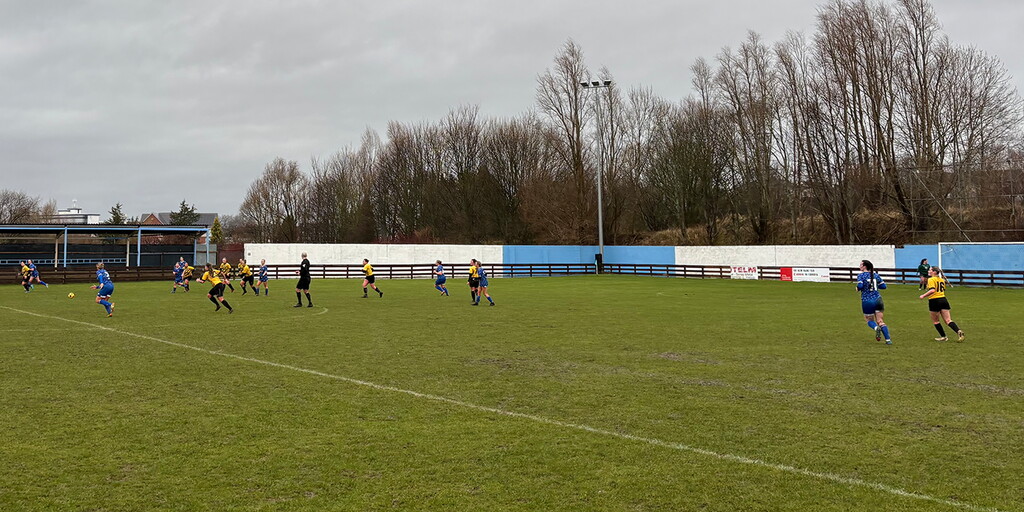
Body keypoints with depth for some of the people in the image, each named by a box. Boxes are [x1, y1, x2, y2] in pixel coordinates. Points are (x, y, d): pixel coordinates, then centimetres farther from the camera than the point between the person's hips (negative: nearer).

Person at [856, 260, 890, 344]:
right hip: (877, 300, 3)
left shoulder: (861, 275, -5)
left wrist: (857, 288, 1)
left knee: (870, 320, 16)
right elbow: (883, 286, 9)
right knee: (880, 321, 7)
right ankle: (888, 339, -7)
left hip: (867, 302, -3)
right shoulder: (875, 274, 9)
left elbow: (860, 286, -20)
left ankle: (876, 328, -16)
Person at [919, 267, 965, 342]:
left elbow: (932, 290, -22)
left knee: (935, 321, 9)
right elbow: (944, 290, 20)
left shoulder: (931, 280, -9)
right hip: (943, 300, 7)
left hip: (934, 301, -7)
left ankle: (943, 336, 11)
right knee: (948, 320, 3)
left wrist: (923, 296, -15)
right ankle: (959, 331, -15)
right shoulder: (941, 279, 16)